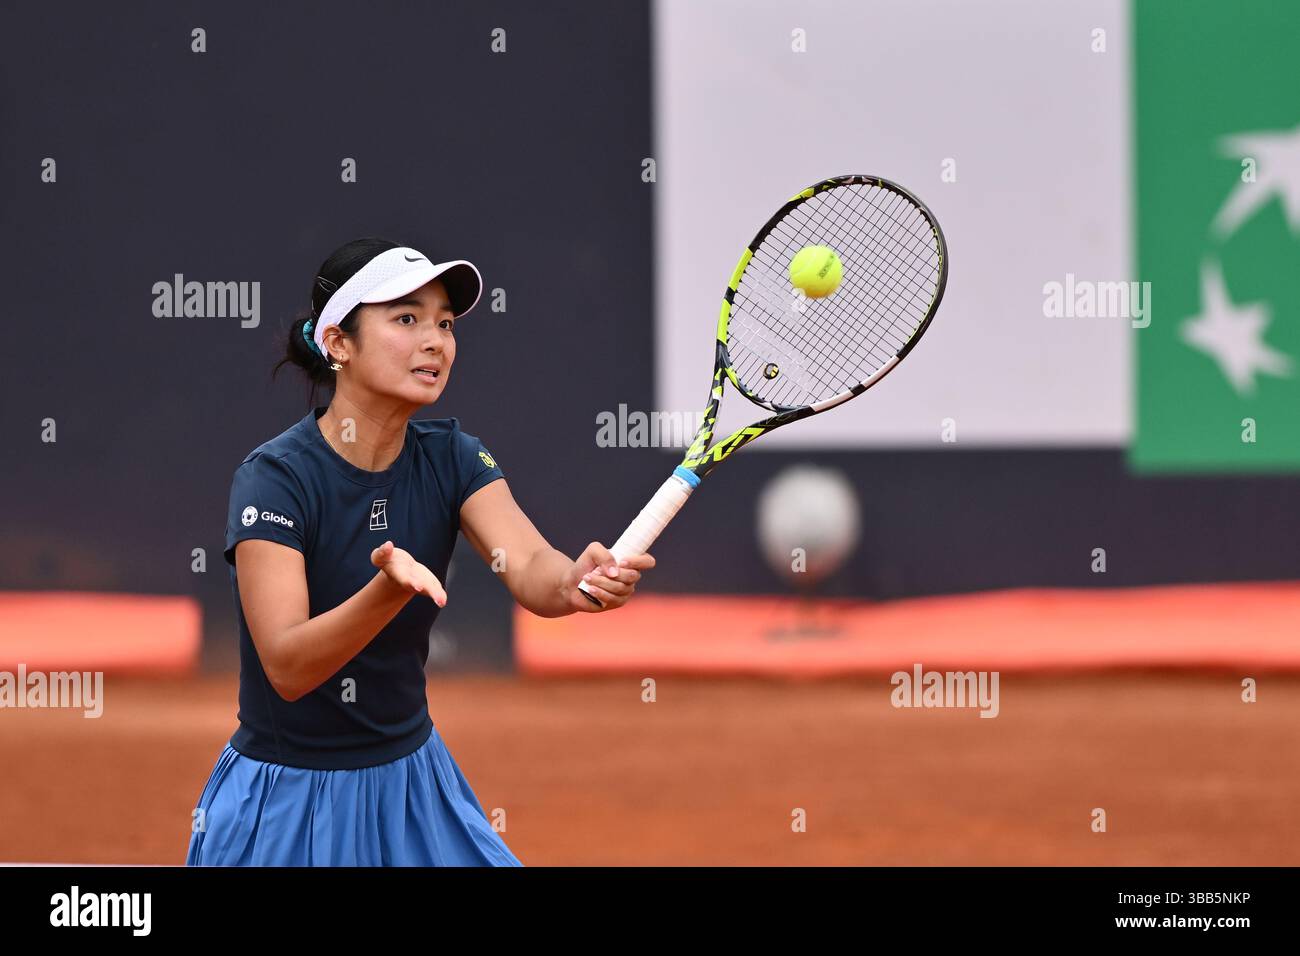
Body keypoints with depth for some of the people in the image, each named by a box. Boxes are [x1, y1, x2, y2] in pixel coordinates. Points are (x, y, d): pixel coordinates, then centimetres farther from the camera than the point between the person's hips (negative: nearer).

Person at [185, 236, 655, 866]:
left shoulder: (448, 457, -4)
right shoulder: (274, 478, -19)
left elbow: (531, 568, -22)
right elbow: (286, 667, -28)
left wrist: (575, 582, -46)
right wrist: (389, 589, -45)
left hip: (412, 788, 5)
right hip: (285, 802, -5)